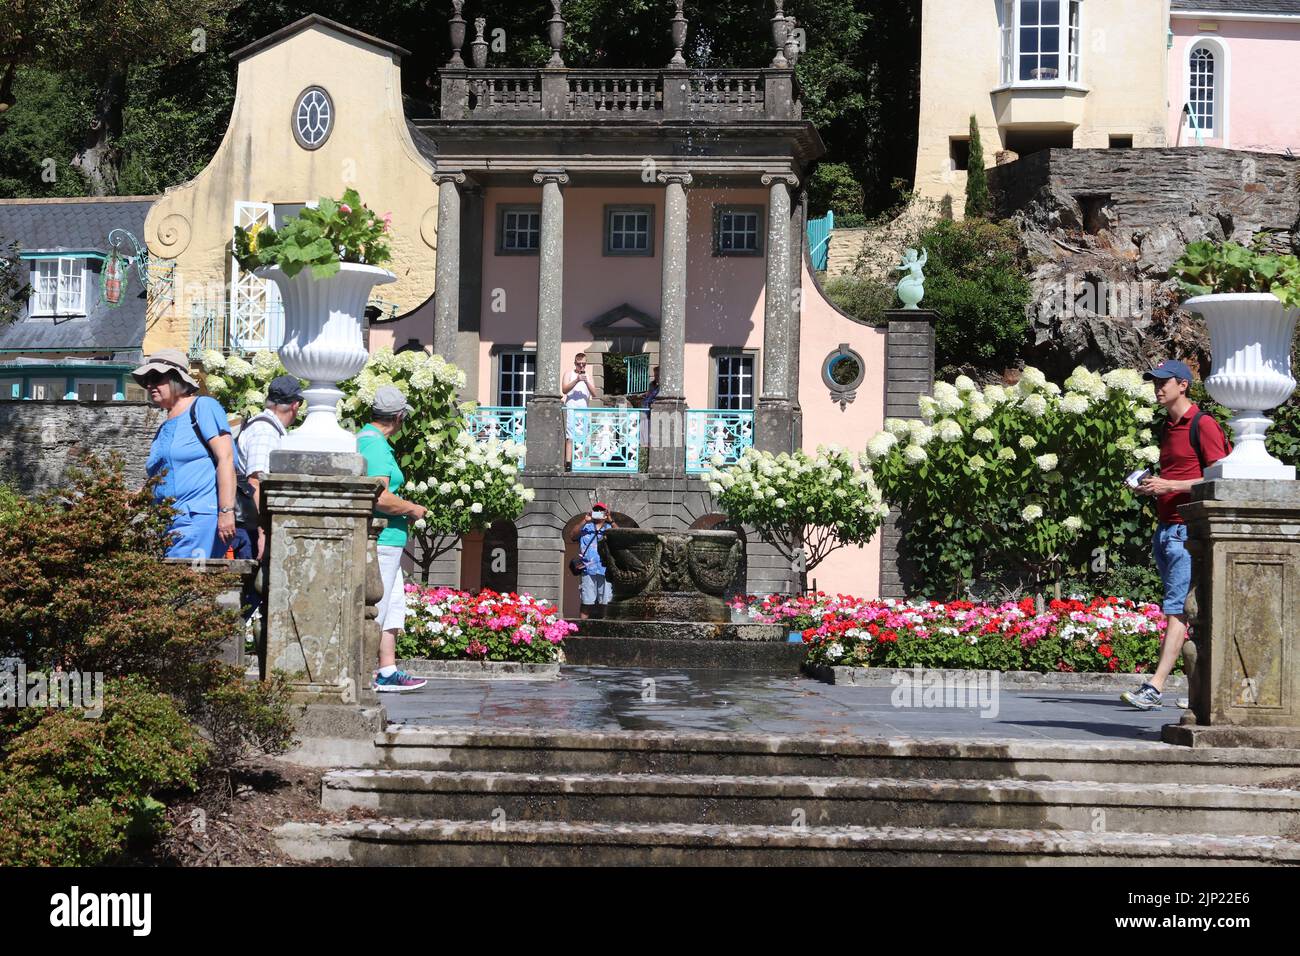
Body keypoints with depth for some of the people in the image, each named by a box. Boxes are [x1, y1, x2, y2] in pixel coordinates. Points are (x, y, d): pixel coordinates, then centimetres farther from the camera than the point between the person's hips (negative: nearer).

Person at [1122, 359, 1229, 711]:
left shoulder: (1203, 424, -7)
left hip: (1188, 530, -9)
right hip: (1164, 529, 9)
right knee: (1188, 611, 9)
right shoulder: (1168, 428, 20)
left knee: (1176, 609, -12)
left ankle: (1155, 688, -19)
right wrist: (1152, 486, 10)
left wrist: (1168, 485, -16)